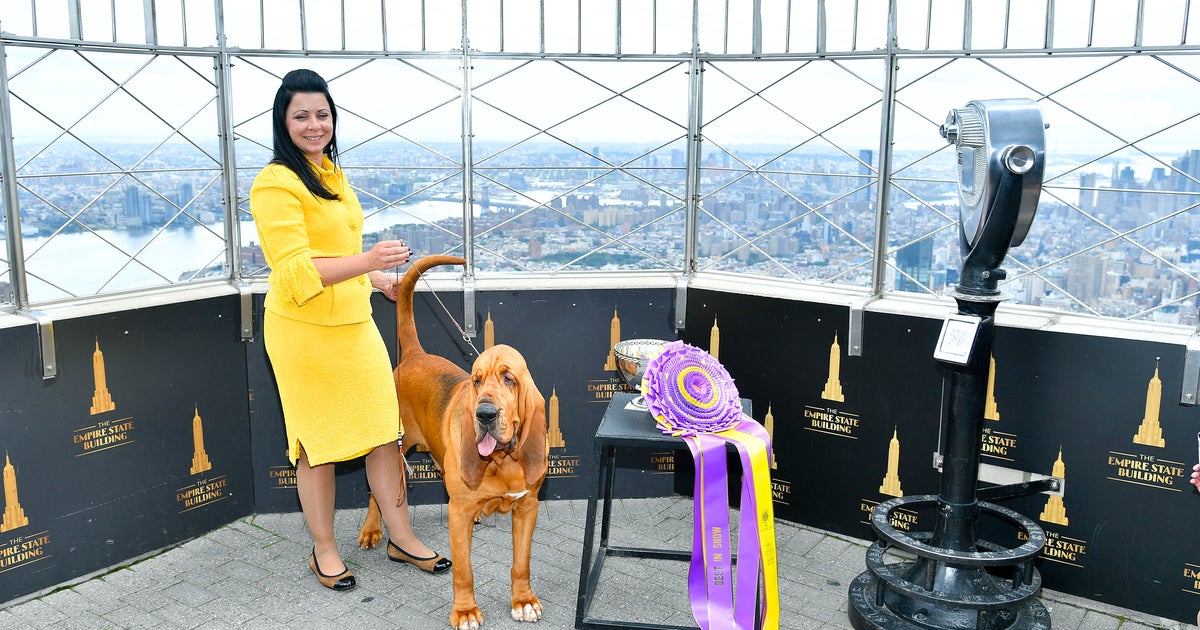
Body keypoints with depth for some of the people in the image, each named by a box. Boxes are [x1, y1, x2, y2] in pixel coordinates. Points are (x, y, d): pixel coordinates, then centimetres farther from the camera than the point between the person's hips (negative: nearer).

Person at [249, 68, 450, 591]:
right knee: (319, 443, 5)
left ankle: (401, 537, 24)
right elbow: (295, 272, -24)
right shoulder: (276, 184, -15)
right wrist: (367, 261, -35)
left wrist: (377, 279, 33)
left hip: (354, 324, 8)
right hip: (305, 332, -8)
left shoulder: (330, 172, 12)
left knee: (385, 430, 10)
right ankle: (324, 549, 24)